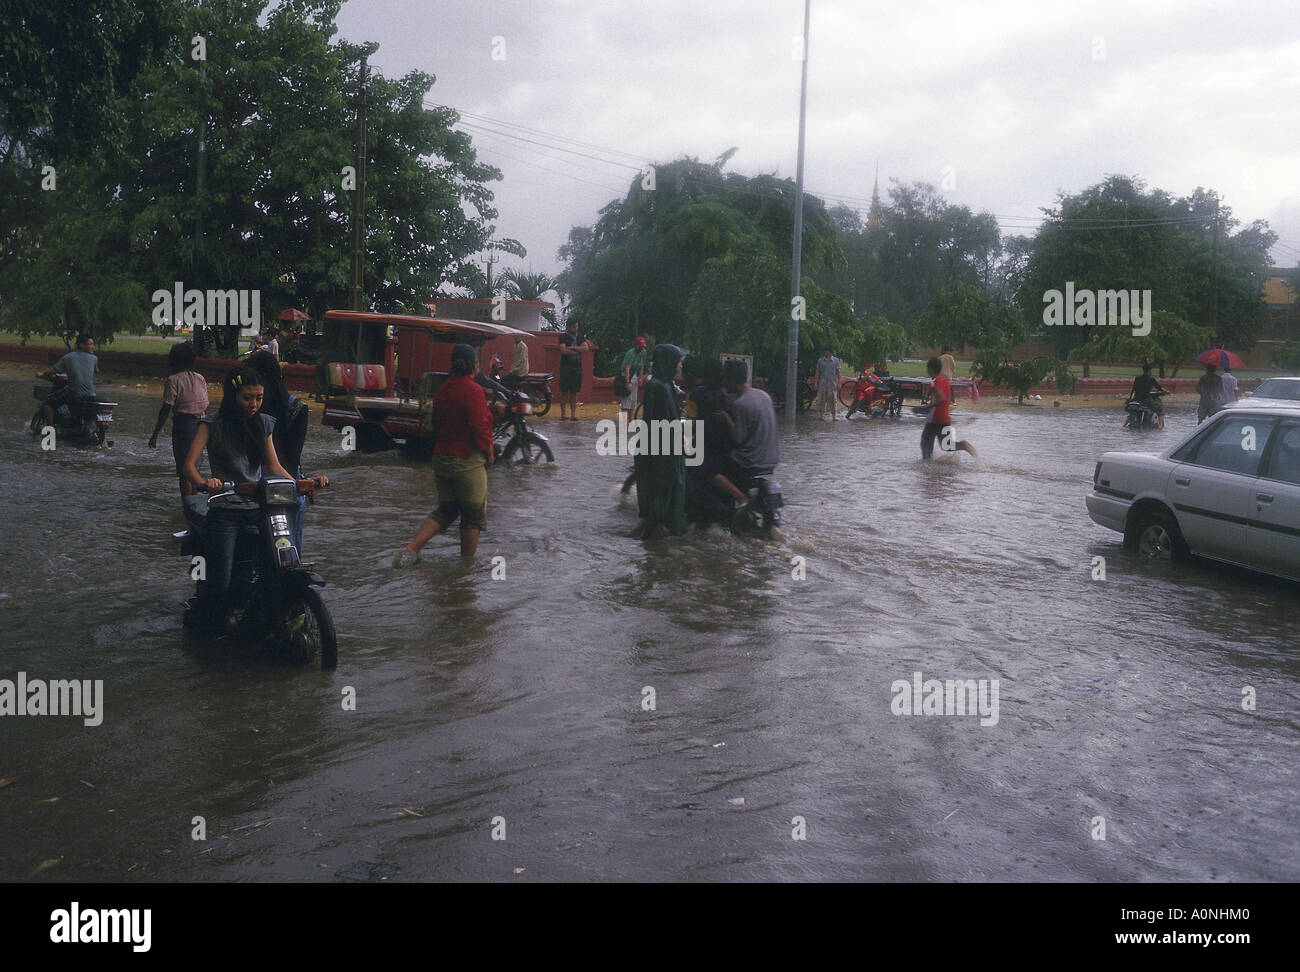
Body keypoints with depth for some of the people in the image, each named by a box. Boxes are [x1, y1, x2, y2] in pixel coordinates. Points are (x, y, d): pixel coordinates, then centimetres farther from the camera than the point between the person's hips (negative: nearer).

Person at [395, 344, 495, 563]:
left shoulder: (442, 390, 8)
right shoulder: (473, 390, -15)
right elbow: (480, 427, -19)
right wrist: (489, 453, -5)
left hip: (441, 458, 7)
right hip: (468, 461, -7)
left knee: (445, 510, 17)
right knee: (473, 516, 6)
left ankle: (411, 548, 2)